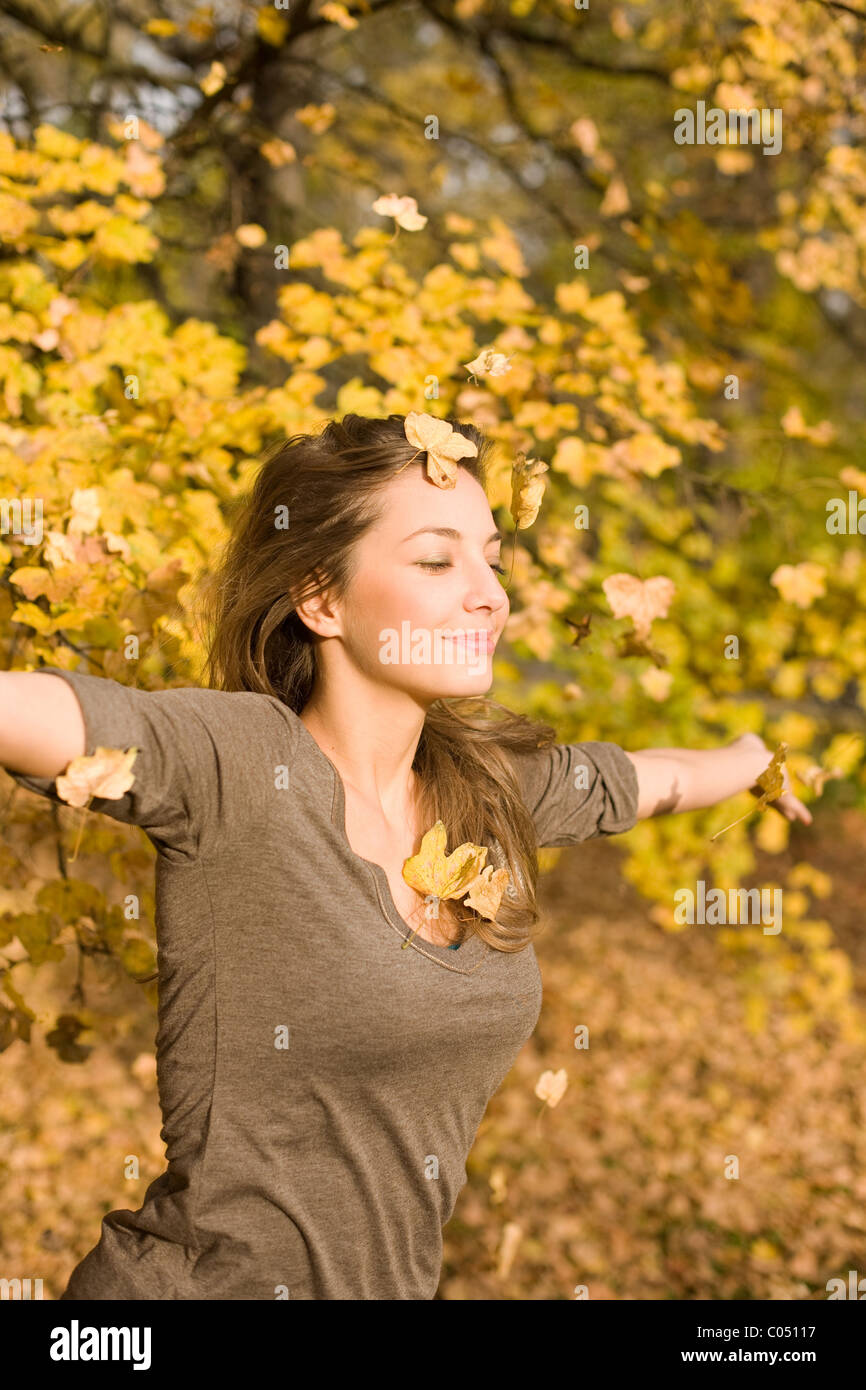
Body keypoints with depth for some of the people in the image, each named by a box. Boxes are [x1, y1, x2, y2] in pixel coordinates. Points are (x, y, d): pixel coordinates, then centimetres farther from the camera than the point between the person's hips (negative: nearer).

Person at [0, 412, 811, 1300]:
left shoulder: (497, 785, 1)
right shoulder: (235, 756, -19)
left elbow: (666, 779, 22)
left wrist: (759, 756, 38)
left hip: (396, 1279, 7)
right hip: (195, 1278, -7)